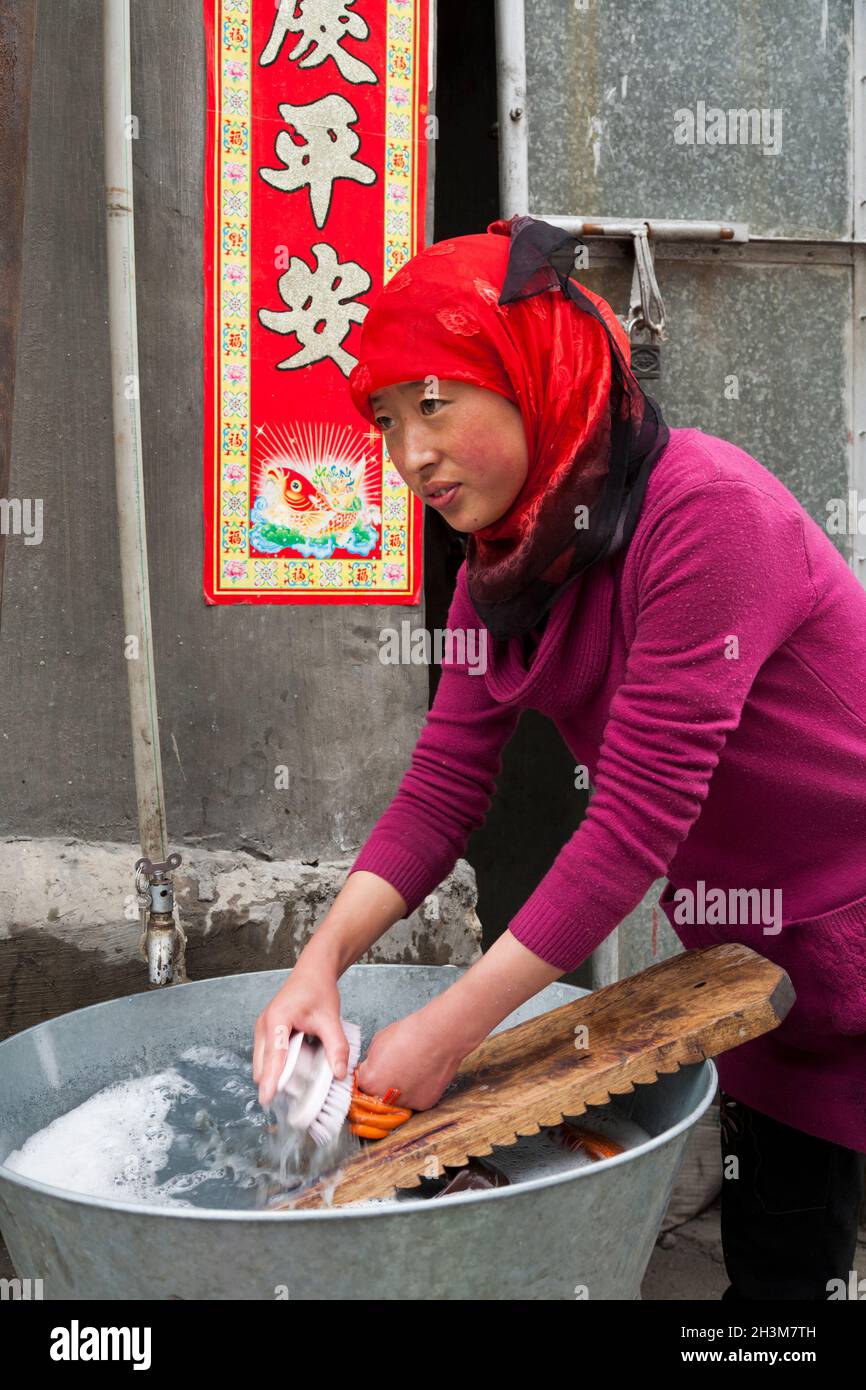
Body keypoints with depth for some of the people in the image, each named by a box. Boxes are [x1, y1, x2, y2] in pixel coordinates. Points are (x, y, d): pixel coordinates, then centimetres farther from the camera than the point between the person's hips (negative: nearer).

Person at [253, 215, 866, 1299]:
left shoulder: (705, 512, -28)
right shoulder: (503, 561, -2)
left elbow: (637, 822, -30)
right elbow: (443, 786, -5)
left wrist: (448, 1029, -26)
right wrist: (320, 961, -19)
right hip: (749, 947, 7)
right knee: (761, 1247, 18)